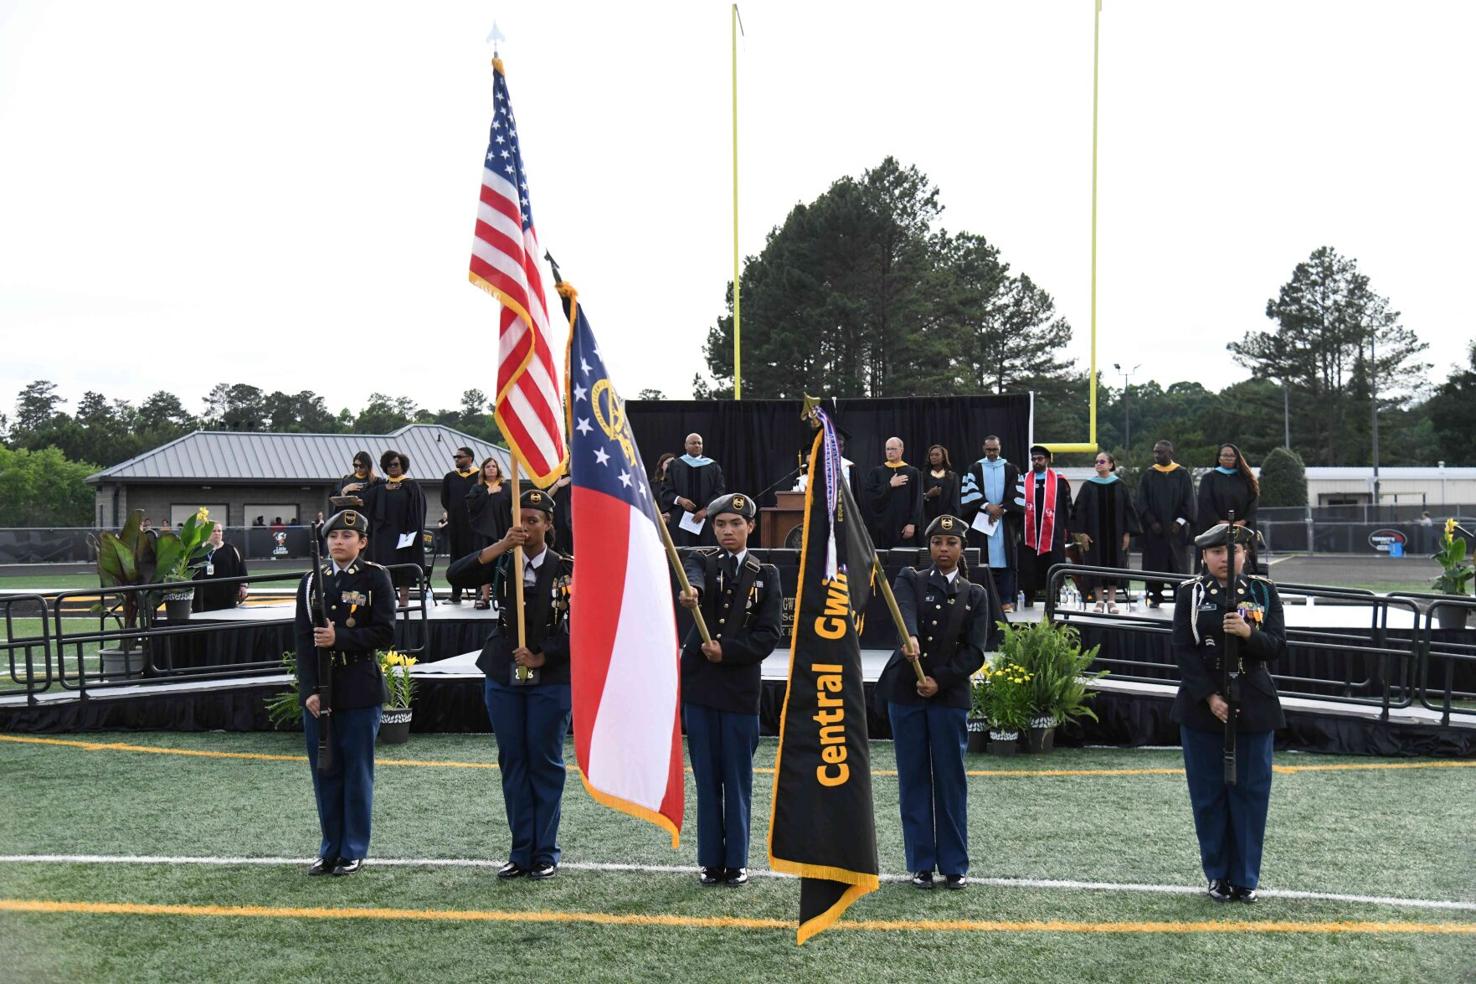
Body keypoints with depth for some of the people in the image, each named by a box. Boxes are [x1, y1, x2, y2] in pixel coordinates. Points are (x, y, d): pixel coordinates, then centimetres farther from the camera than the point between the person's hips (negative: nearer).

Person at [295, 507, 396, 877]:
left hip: (359, 691, -3)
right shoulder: (312, 581, 8)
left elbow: (385, 632, -8)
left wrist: (339, 638, -19)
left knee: (357, 773, 3)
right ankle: (330, 849, 19)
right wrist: (310, 690, -6)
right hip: (318, 690, 3)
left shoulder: (376, 578, -1)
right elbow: (303, 639, 3)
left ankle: (354, 851, 12)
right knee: (324, 771, 8)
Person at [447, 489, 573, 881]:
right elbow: (456, 576, -13)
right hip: (503, 678, 3)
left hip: (551, 679, -3)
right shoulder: (502, 562, 3)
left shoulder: (567, 569, -3)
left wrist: (541, 656, -12)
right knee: (513, 763, 7)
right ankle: (521, 852, 15)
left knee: (545, 764, 3)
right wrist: (500, 546, -23)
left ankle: (545, 853, 12)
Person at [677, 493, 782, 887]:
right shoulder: (701, 559, 6)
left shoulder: (765, 574, 7)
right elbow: (692, 577, -21)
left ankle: (736, 862, 14)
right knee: (707, 778, 6)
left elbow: (768, 634, -1)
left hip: (740, 687, 0)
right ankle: (711, 860, 15)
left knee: (738, 779, 5)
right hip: (699, 684, 0)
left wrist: (727, 651, -15)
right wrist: (689, 591, -45)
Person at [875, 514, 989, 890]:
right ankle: (921, 864, 12)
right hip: (905, 691, 0)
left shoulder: (975, 595, 9)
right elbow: (904, 609, -19)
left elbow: (975, 651, 0)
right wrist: (909, 637, -41)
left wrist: (939, 680, -13)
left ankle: (954, 865, 13)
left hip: (950, 695, 0)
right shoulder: (910, 580, 5)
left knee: (951, 780, 4)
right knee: (913, 778, 4)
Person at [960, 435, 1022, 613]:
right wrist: (987, 506, -15)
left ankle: (1006, 600, -1)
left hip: (1005, 521, 1)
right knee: (982, 562, -4)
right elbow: (970, 491, -4)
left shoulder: (1011, 470, 11)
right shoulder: (974, 469, 8)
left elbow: (1017, 495, 2)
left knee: (1005, 560, -3)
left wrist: (1002, 509, -9)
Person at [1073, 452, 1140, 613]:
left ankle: (1111, 600, 7)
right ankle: (1099, 600, 5)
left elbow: (1128, 509, 4)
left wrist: (1127, 533, -2)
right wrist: (1082, 533, -8)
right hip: (1094, 533, -1)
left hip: (1115, 533, 1)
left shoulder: (1119, 485, 4)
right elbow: (1080, 509, 0)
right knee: (1096, 565, -1)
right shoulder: (1088, 485, 2)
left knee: (1114, 563, 1)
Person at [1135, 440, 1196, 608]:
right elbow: (1141, 501, 1)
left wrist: (1180, 521, -10)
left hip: (1176, 529, -1)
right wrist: (1152, 522, -10)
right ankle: (1155, 597, 9)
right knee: (1154, 563, 1)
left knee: (1177, 564, -2)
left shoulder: (1182, 474, 4)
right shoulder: (1148, 475, 6)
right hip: (1153, 529, 1)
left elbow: (1189, 501, 1)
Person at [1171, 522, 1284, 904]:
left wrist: (1249, 633, -23)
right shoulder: (1190, 593, 1)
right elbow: (1184, 651, -5)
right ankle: (1218, 875, 17)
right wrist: (1210, 697, -14)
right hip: (1201, 705, 0)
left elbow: (1278, 646, -3)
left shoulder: (1264, 591, 3)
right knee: (1209, 793, 5)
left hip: (1253, 705, 1)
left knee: (1250, 791, 4)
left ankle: (1245, 878, 13)